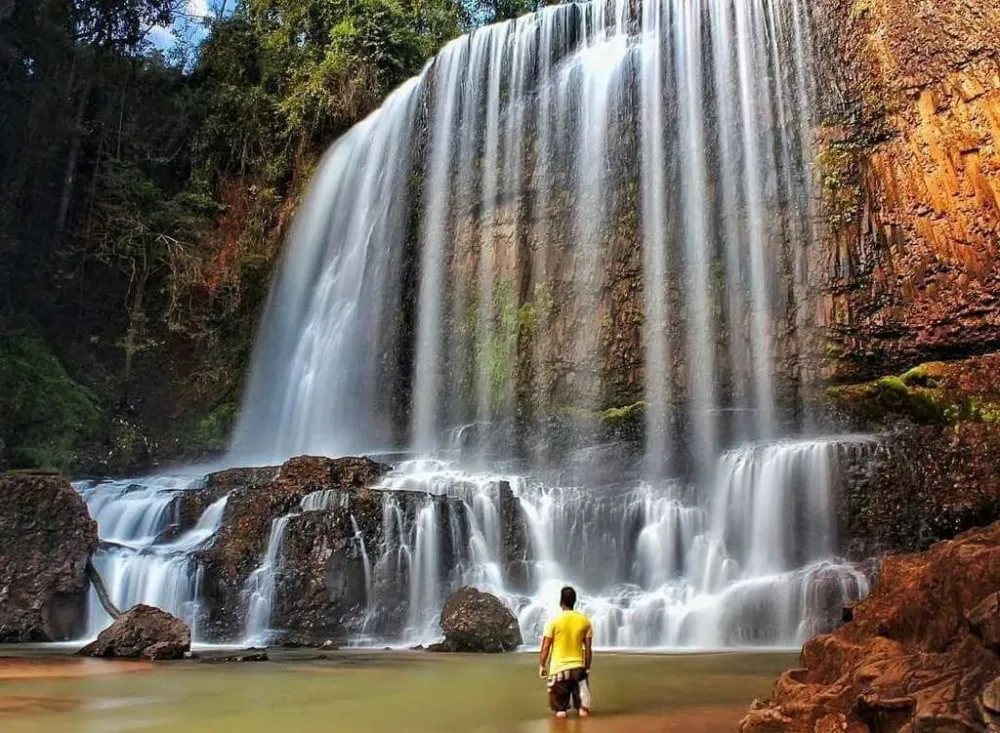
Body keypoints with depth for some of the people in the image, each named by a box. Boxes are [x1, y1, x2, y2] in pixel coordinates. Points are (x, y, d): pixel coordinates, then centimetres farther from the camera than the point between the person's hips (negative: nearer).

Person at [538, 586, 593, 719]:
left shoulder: (554, 621, -9)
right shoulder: (585, 621, -1)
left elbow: (545, 647, -6)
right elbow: (588, 649, 3)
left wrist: (542, 666, 6)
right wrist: (587, 668, 14)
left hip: (559, 668, -1)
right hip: (578, 667, 2)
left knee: (559, 702, 14)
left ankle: (561, 709, -8)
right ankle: (582, 707, -9)